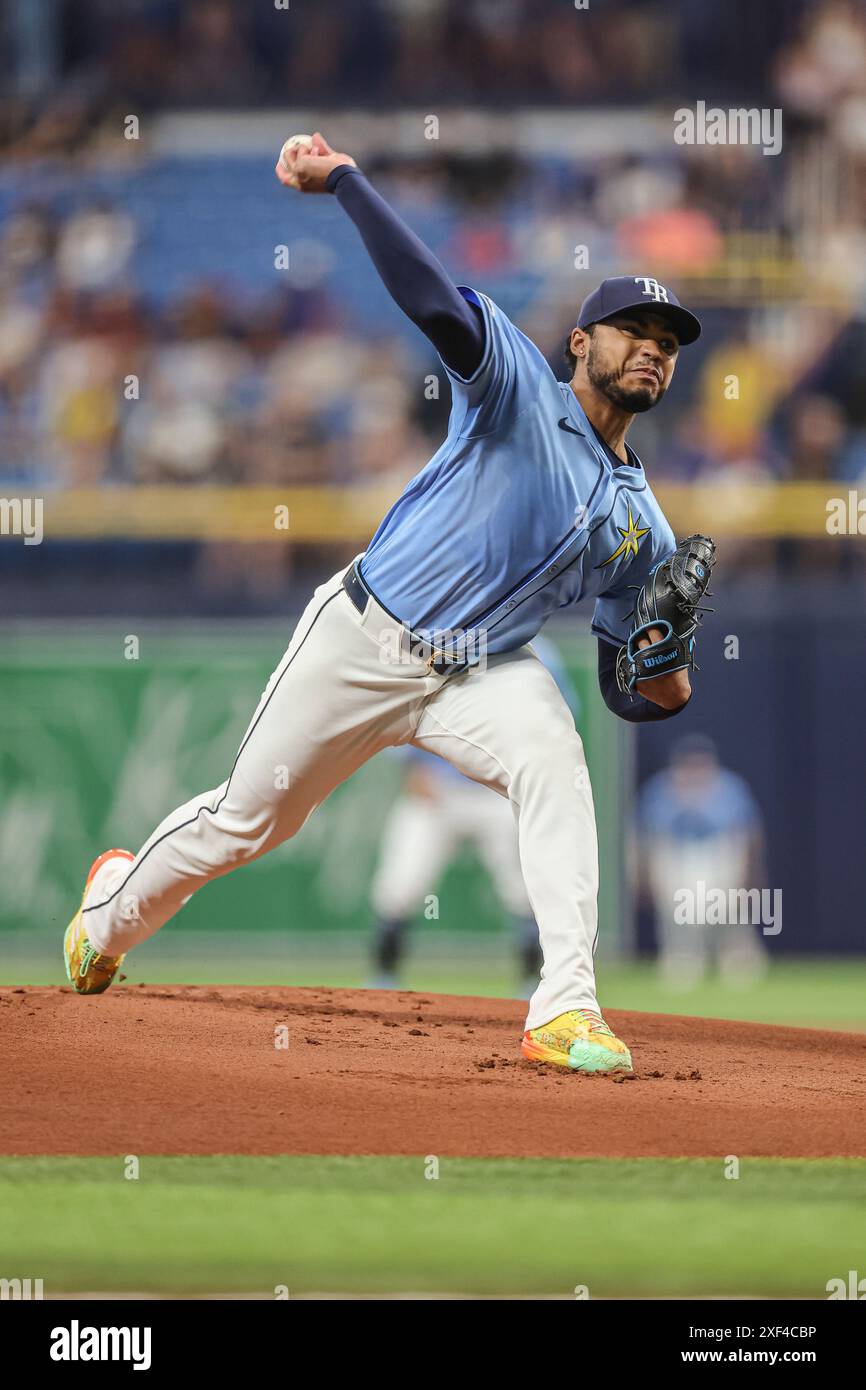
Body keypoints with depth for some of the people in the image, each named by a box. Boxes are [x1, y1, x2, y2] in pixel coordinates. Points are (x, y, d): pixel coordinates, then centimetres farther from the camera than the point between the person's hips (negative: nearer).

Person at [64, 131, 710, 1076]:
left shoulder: (641, 529, 6)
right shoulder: (519, 389, -8)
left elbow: (624, 686, 8)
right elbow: (430, 298, -21)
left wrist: (662, 681, -16)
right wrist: (340, 180, -31)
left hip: (484, 671, 3)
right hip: (365, 639, -3)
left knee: (552, 759, -30)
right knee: (244, 821, 7)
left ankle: (565, 1013, -34)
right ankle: (116, 909, 40)